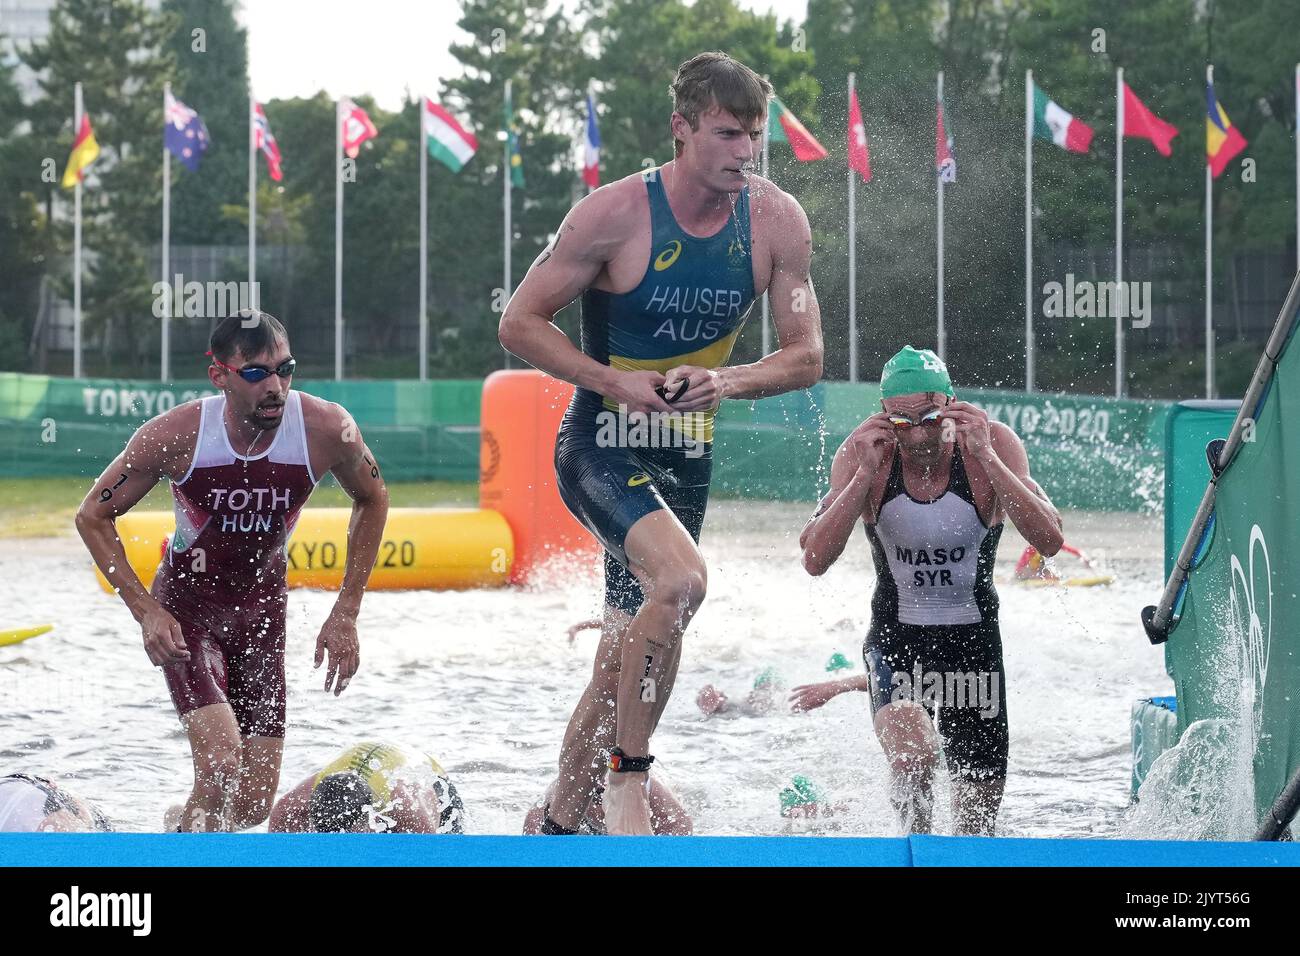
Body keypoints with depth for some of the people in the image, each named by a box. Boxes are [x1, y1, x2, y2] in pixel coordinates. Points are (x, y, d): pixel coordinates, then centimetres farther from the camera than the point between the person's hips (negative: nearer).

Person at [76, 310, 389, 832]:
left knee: (254, 803, 2)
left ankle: (176, 826, 34)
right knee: (221, 768, -25)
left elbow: (372, 500, 2)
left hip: (262, 605, 3)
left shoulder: (328, 430, -20)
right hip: (187, 602, -3)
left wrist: (345, 614, -1)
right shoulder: (175, 436, -24)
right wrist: (146, 610, -17)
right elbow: (93, 515, -9)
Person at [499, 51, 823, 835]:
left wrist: (724, 381, -19)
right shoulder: (615, 214, -16)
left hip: (687, 460, 5)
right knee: (681, 578, -32)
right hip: (601, 448, -5)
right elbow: (520, 323, -10)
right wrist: (616, 382, -22)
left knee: (622, 664, 11)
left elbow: (806, 357, 0)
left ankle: (555, 831, 26)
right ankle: (629, 778, -17)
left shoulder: (776, 223, -4)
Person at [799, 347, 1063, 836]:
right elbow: (814, 560, -21)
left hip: (974, 637, 1)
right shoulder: (864, 452, -14)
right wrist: (866, 473, -29)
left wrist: (986, 458, -33)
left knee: (978, 819, 6)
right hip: (896, 635, -1)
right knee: (914, 755, -31)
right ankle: (917, 838, -3)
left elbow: (1050, 541, -25)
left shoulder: (992, 442, -15)